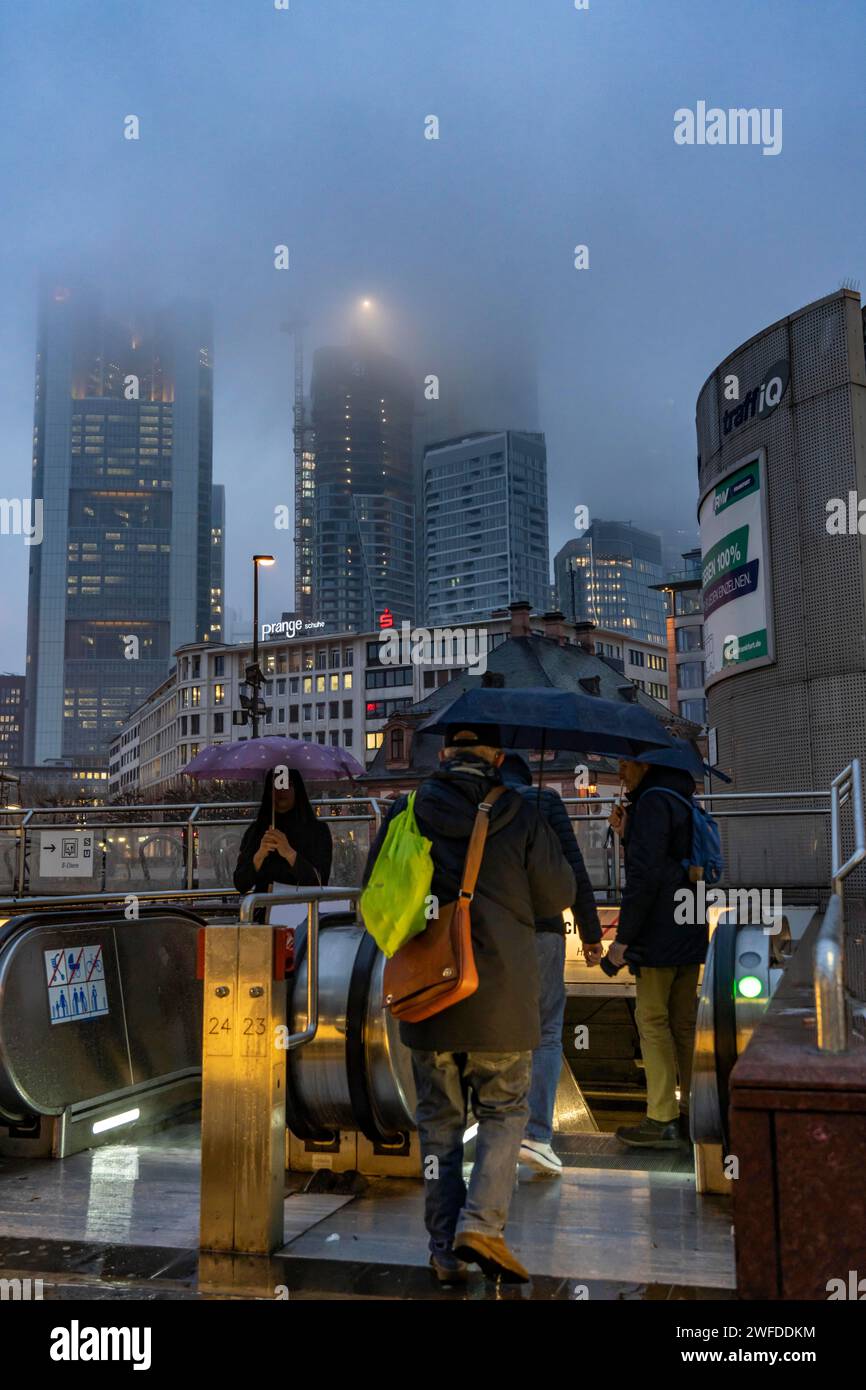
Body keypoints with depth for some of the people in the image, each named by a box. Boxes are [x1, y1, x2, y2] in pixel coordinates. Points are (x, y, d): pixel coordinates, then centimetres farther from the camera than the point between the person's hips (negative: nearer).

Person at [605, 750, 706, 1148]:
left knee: (652, 1020, -4)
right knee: (684, 1023, 13)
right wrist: (627, 835, 15)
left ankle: (662, 1120, -3)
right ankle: (693, 1111, 17)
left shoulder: (653, 802, -11)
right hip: (690, 934, 9)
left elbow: (644, 875, -19)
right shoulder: (682, 803, 19)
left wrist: (623, 936, -16)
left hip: (658, 936, -9)